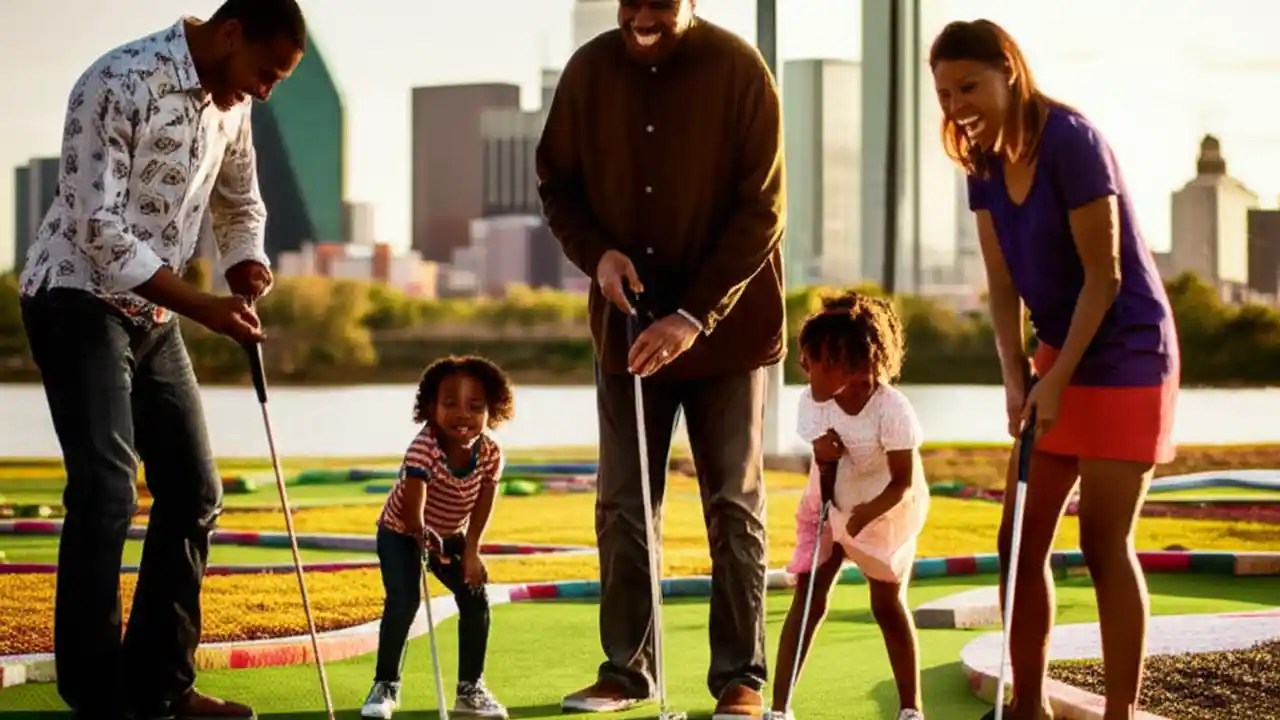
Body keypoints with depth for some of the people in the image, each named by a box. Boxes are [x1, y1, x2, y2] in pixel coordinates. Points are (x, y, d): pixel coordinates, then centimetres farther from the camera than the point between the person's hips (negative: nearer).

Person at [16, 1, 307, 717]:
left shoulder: (231, 102, 5)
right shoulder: (119, 84, -20)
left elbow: (240, 204, 22)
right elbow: (98, 230, -23)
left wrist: (247, 269, 1)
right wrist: (204, 306, -25)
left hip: (153, 312, 8)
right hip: (79, 302, -8)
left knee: (194, 491, 6)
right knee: (106, 492, -16)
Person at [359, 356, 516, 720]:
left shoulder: (491, 453, -19)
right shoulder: (423, 448, -34)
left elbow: (483, 502, -10)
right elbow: (412, 505, -38)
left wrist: (471, 551, -14)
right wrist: (423, 535, -48)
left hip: (451, 535, 5)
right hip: (401, 532, -5)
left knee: (476, 599, -4)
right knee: (403, 601, -21)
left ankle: (471, 688, 11)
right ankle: (385, 686, -6)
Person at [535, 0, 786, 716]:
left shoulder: (740, 70, -12)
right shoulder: (589, 70, -2)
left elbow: (762, 209, -14)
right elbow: (557, 180, 9)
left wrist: (695, 316, -19)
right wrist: (596, 253, -11)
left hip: (727, 326, -3)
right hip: (626, 322, 3)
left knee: (734, 504, 2)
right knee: (623, 505, 5)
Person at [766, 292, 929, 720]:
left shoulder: (891, 409, -30)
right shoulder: (813, 402, -18)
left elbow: (904, 483, -24)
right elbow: (824, 472, -9)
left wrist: (866, 514, -36)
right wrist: (825, 459, -31)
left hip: (886, 511, -3)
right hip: (830, 506, 3)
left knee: (888, 604, 3)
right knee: (808, 597, -7)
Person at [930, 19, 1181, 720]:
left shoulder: (1071, 141, -20)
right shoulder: (984, 160, 2)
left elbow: (1104, 276, -18)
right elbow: (1003, 284, 4)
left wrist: (1057, 379, -17)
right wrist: (1016, 377, -7)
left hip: (1124, 353, -8)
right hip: (1059, 352, 8)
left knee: (1104, 541, -7)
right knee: (1021, 539, 6)